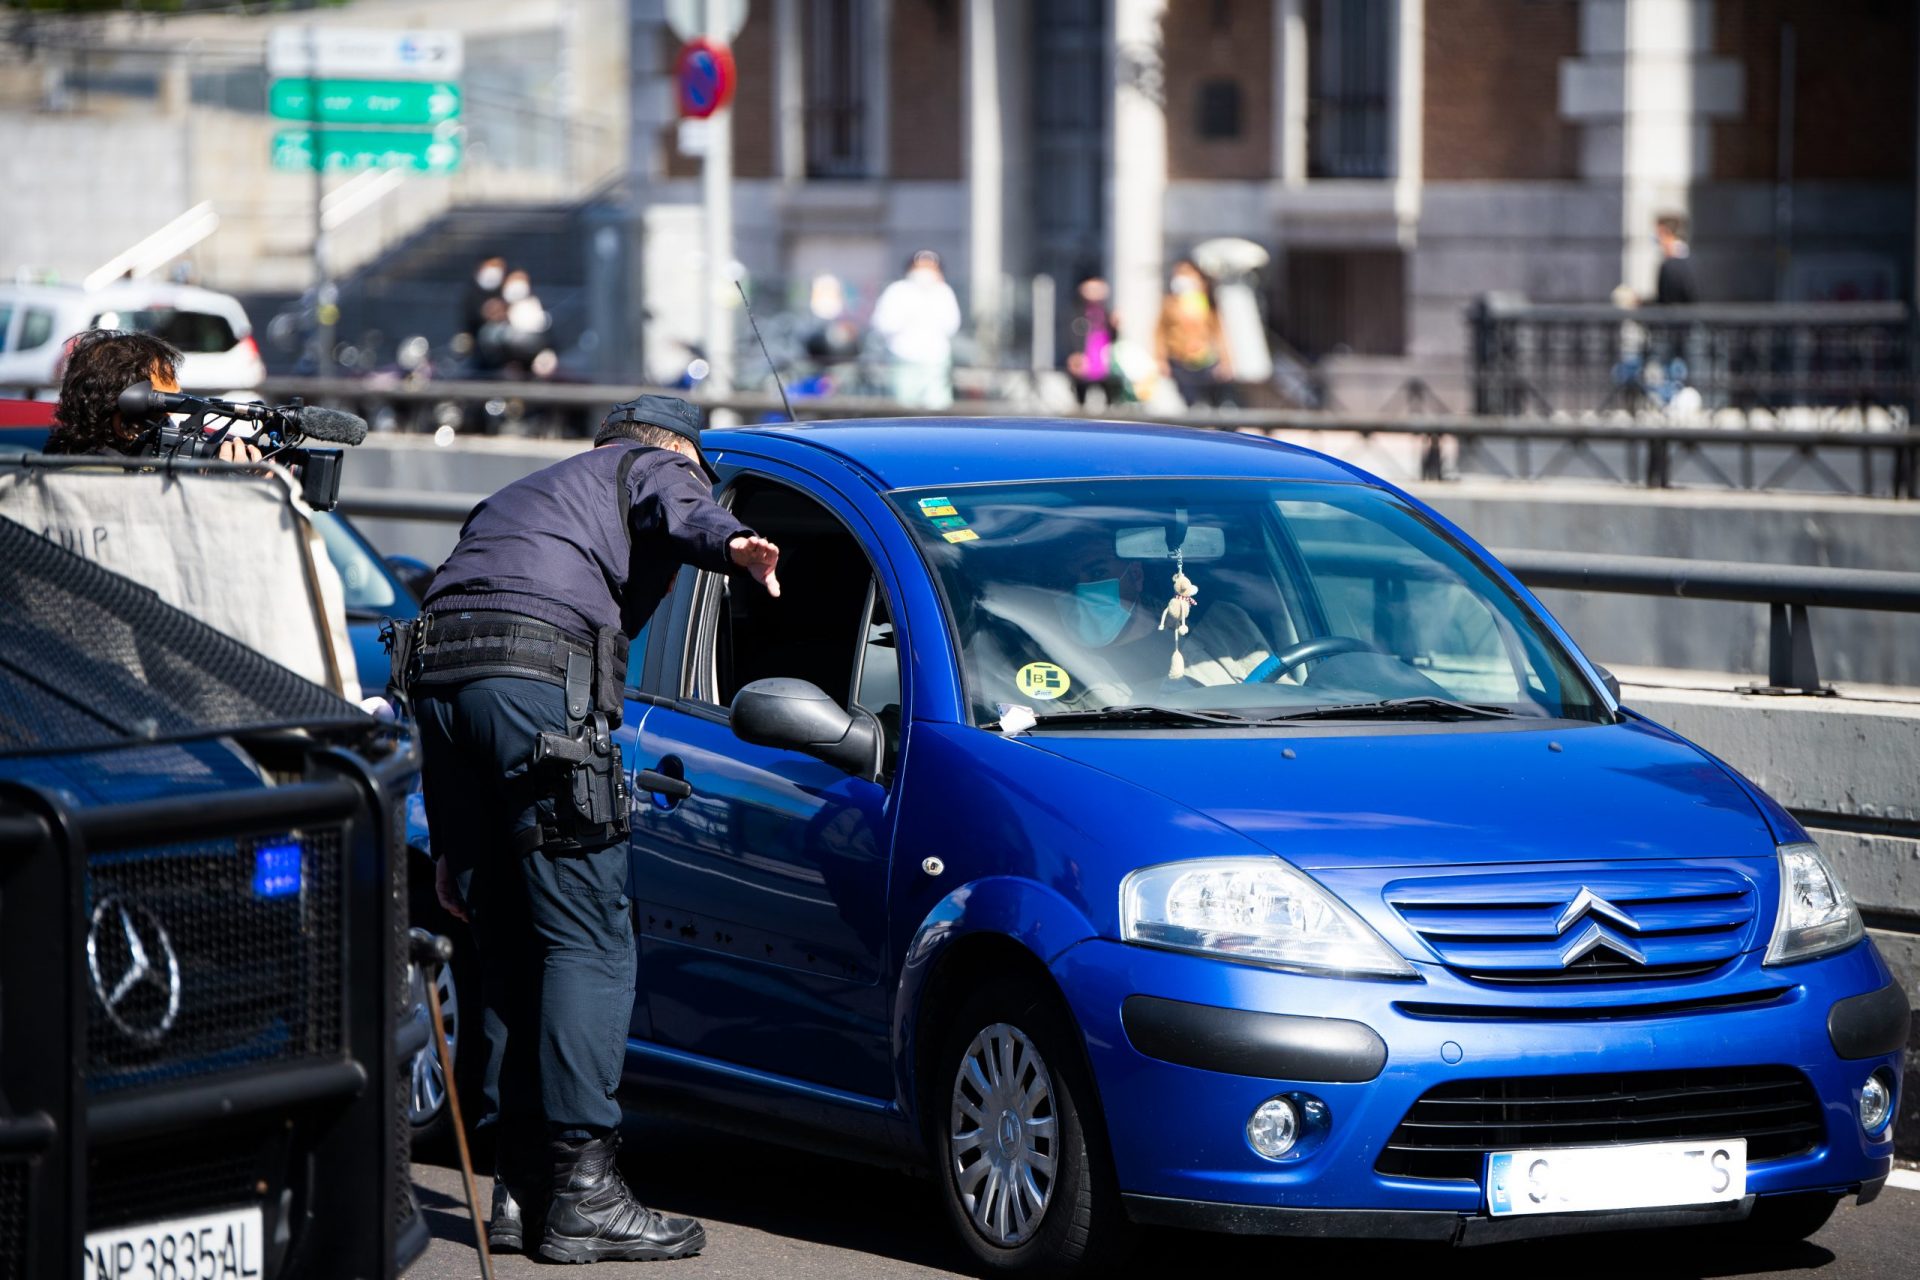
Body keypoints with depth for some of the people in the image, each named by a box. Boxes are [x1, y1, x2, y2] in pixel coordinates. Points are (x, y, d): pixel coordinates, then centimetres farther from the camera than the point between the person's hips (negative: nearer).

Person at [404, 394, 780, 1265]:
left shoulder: (516, 500, 39)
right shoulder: (655, 467, 19)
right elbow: (680, 512, -8)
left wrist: (450, 845, 39)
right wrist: (729, 541, -33)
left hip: (437, 673, 7)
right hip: (541, 678, -7)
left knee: (509, 947, 12)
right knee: (588, 941, -6)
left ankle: (520, 1186, 11)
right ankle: (582, 1193, -11)